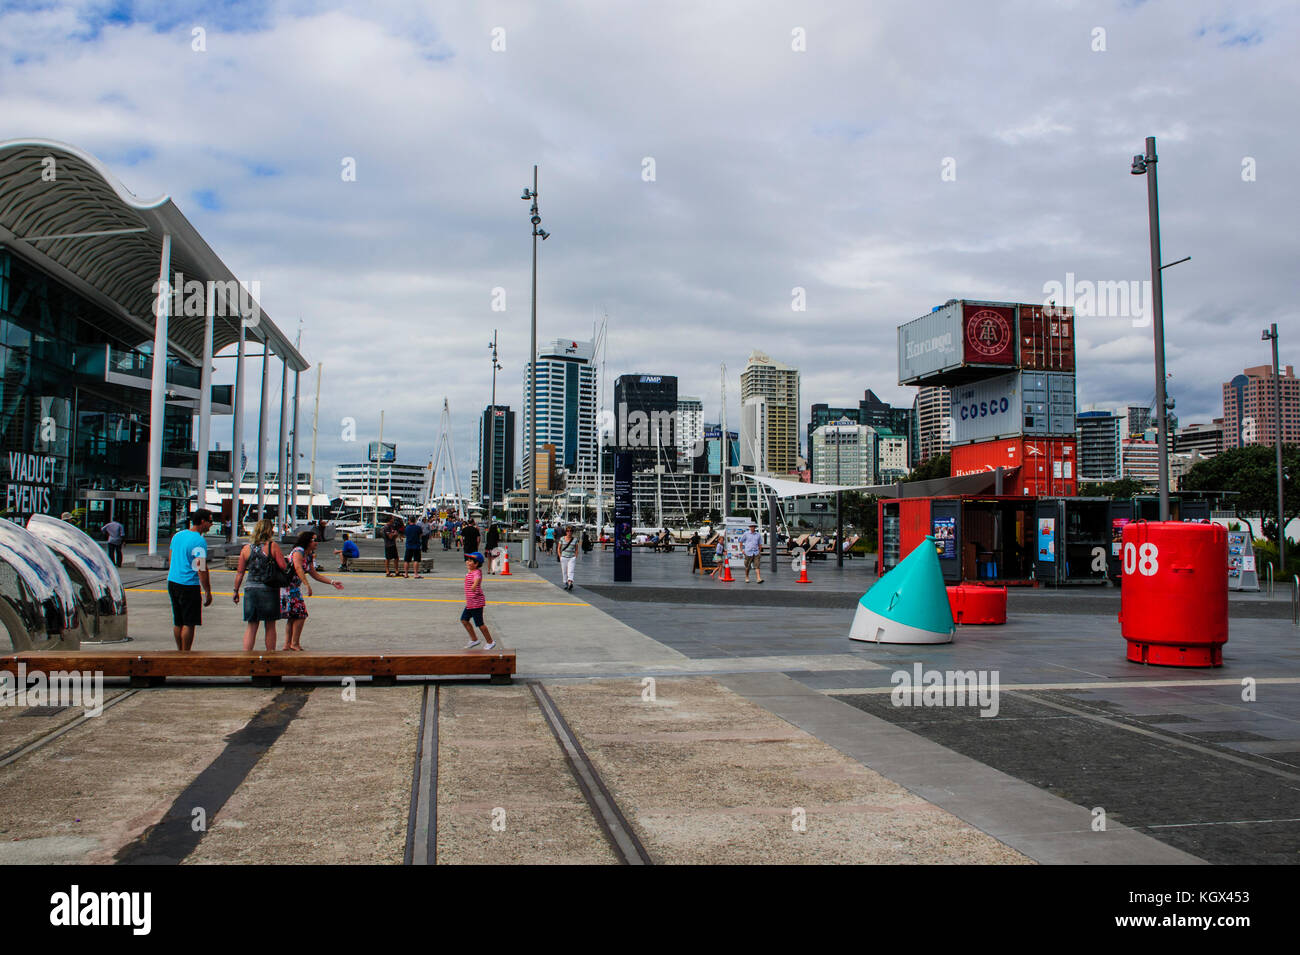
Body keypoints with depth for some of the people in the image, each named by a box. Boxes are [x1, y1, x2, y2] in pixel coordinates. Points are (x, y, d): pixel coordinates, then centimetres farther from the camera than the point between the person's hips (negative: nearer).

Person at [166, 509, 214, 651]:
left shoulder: (178, 535, 11)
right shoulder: (199, 541, -15)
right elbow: (201, 569, -18)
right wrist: (208, 592, -14)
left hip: (172, 582, 8)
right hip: (189, 586, -8)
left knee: (178, 622, 15)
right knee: (189, 623, -1)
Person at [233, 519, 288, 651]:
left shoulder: (246, 548, 4)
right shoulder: (273, 546, -6)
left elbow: (240, 572, 5)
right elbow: (284, 566, -13)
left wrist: (236, 591, 14)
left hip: (251, 589, 3)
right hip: (269, 590, -3)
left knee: (251, 626, 8)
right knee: (270, 626, 9)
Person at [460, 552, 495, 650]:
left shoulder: (477, 572, -21)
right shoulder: (469, 572, 10)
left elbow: (477, 579, -40)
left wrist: (474, 585, -55)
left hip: (477, 603, -10)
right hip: (469, 603, 10)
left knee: (480, 623, -2)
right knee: (464, 620, 11)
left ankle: (490, 642, 13)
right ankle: (474, 640, 23)